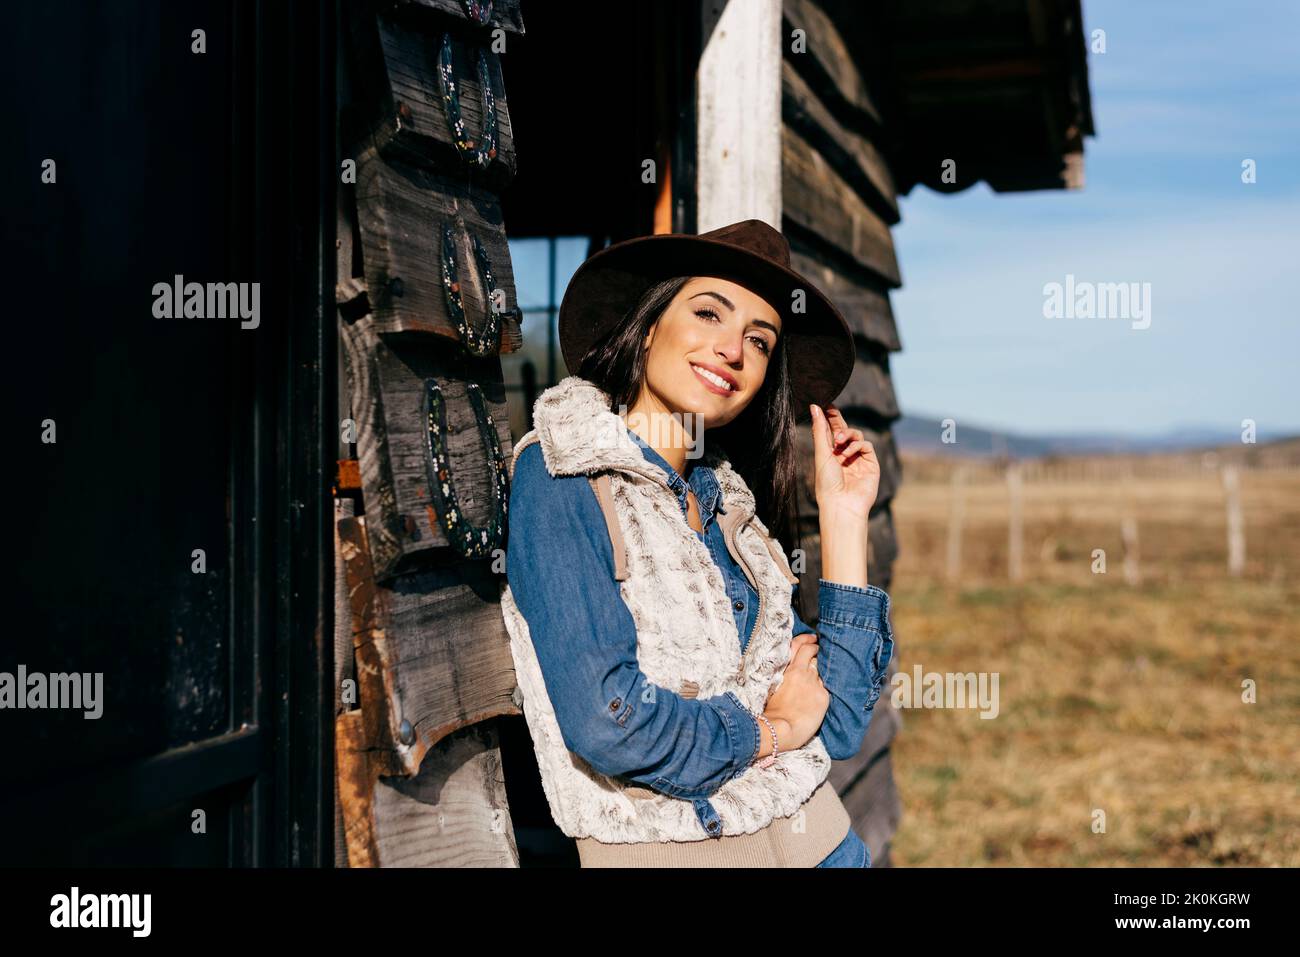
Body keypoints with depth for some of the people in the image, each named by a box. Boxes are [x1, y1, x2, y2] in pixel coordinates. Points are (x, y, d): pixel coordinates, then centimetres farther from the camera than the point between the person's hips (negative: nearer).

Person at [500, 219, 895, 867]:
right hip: (663, 849, -5)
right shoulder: (560, 473, -11)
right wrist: (771, 729, -7)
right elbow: (605, 719, -22)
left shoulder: (728, 503, 6)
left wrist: (843, 520, 2)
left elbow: (836, 728, 2)